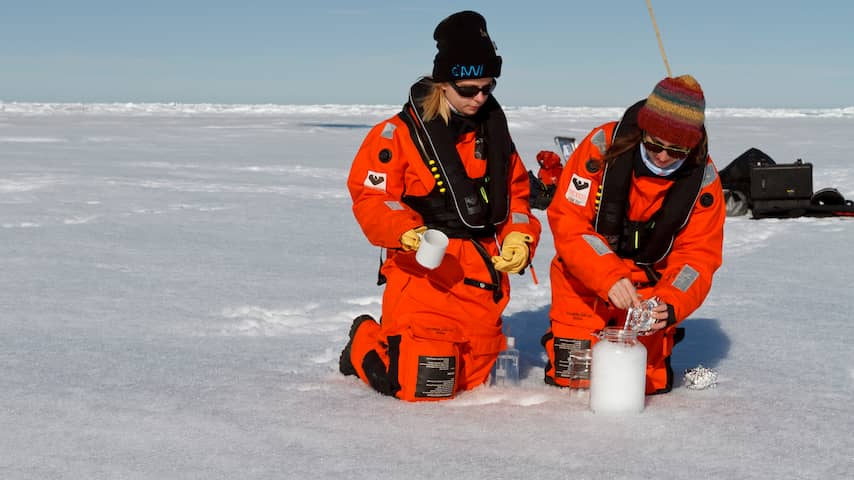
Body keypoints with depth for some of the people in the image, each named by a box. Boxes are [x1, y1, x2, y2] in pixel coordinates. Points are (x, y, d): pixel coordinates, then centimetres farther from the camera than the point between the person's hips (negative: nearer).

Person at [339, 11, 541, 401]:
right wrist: (408, 233, -27)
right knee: (425, 386, -12)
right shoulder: (398, 134, -7)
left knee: (472, 381, 17)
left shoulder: (493, 130, 12)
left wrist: (520, 237, -1)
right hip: (423, 276, -6)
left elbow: (516, 192, 17)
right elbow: (369, 197, -9)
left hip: (484, 276, 7)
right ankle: (366, 343, 18)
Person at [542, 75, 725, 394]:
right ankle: (562, 333, 30)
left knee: (647, 380, -4)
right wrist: (608, 278, -36)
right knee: (572, 376, -5)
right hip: (585, 276, -1)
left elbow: (697, 256, -12)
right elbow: (568, 220, -24)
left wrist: (670, 305, -31)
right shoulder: (603, 145, -22)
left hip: (649, 283, 2)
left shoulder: (703, 179, -15)